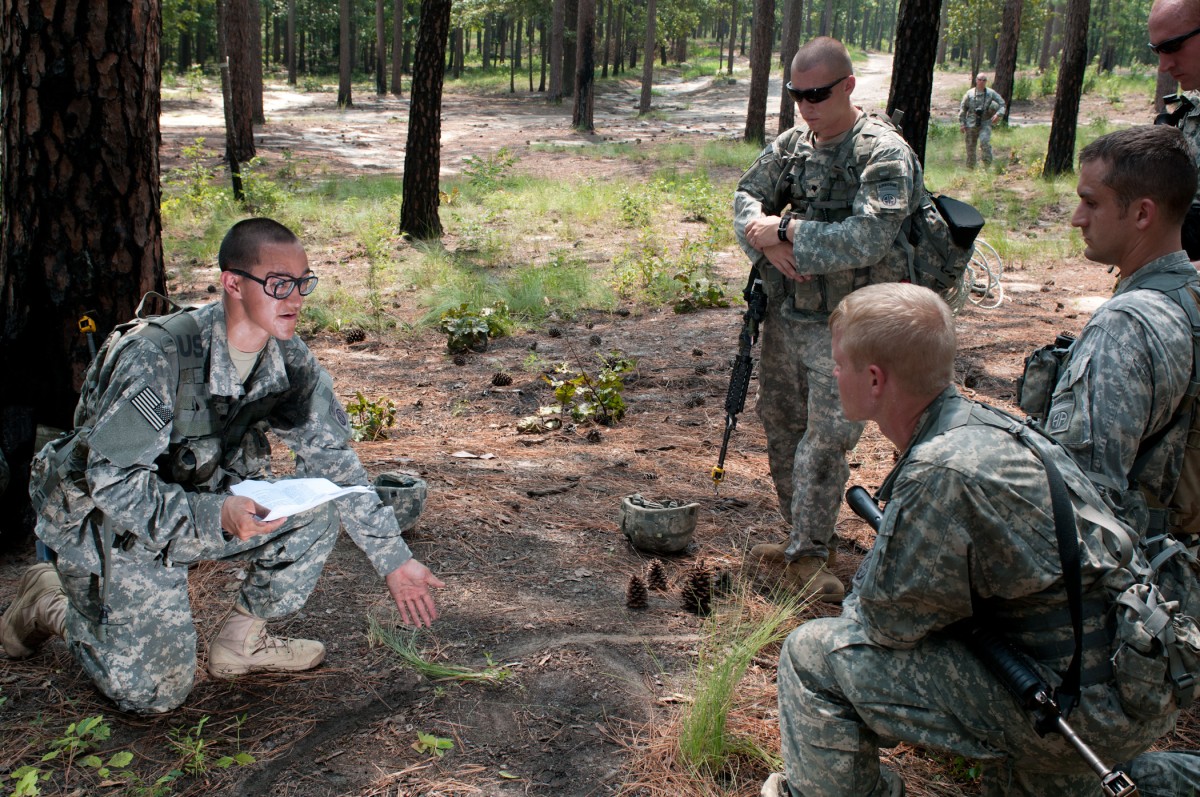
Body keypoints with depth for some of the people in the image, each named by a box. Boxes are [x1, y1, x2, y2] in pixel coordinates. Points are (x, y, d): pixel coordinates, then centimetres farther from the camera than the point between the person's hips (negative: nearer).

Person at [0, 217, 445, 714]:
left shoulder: (290, 360, -10)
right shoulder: (159, 357, -29)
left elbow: (333, 462, -2)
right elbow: (112, 480, -28)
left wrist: (394, 560, -5)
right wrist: (216, 516, -42)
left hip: (204, 498, 6)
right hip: (114, 519, -6)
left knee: (318, 508, -17)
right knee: (151, 693, -7)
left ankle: (242, 640, 2)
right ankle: (52, 603, 19)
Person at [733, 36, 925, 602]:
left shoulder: (883, 153, -13)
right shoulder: (791, 145, 7)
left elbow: (869, 238, -25)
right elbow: (747, 202, 5)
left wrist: (785, 229, -18)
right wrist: (771, 247, -16)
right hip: (785, 313, 7)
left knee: (825, 439, -9)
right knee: (781, 425, 14)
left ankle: (809, 556, 4)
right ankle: (800, 538, 29)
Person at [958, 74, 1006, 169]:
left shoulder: (991, 93, 1)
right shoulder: (970, 93, 4)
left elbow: (1002, 104, 5)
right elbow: (962, 108, 9)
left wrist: (998, 114, -14)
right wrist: (962, 123, 2)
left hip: (985, 124, -2)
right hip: (971, 124, 2)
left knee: (984, 142, -24)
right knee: (970, 147, 6)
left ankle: (987, 163, -13)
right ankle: (970, 168, 20)